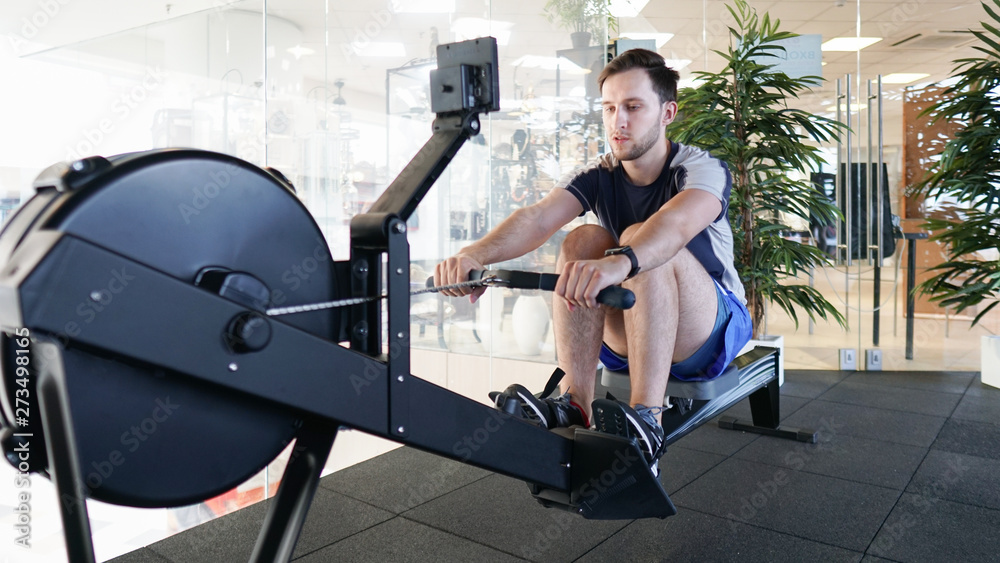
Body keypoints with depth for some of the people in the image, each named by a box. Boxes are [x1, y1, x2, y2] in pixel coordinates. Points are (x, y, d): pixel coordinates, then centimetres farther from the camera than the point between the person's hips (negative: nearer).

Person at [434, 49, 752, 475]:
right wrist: (476, 254, -45)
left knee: (642, 242, -31)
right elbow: (538, 218, -24)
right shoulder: (598, 178, -3)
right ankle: (573, 404, -27)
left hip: (712, 332, -3)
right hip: (629, 341, 4)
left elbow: (676, 224, -40)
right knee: (583, 239, -23)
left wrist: (619, 262, -62)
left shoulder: (702, 169, -14)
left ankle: (646, 419, -38)